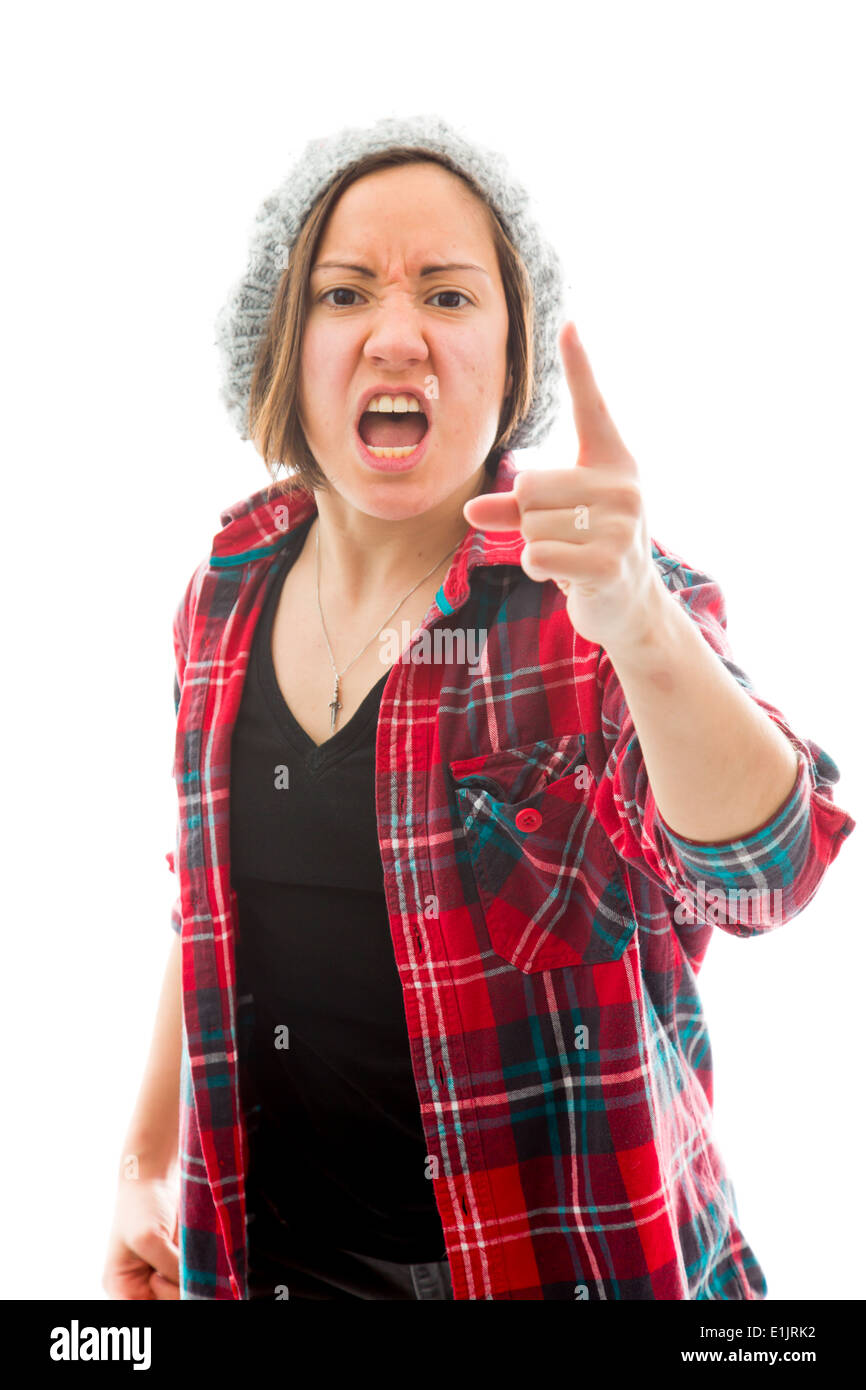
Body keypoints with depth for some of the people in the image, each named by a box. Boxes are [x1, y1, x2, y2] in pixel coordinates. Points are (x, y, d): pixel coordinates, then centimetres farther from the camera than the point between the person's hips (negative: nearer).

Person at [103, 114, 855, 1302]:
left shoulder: (593, 602, -14)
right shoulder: (229, 592, -2)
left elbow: (761, 875, -29)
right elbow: (209, 906, 9)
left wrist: (638, 627, -45)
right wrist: (149, 1156, 12)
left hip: (547, 1246, -3)